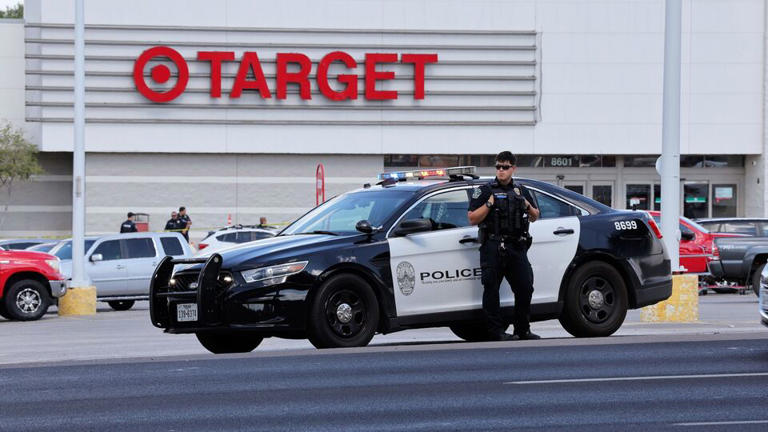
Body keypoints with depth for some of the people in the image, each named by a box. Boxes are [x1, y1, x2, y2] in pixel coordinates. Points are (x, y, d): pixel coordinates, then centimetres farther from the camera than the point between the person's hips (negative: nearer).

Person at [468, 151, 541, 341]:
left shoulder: (521, 191, 18)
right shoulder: (485, 191, 4)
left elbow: (534, 217, 25)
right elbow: (472, 219, -2)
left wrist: (528, 207, 4)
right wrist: (489, 204, -13)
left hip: (517, 247, 4)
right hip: (493, 248, -4)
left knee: (525, 288, 2)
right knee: (491, 289, -5)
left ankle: (523, 330, 12)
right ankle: (496, 331, -3)